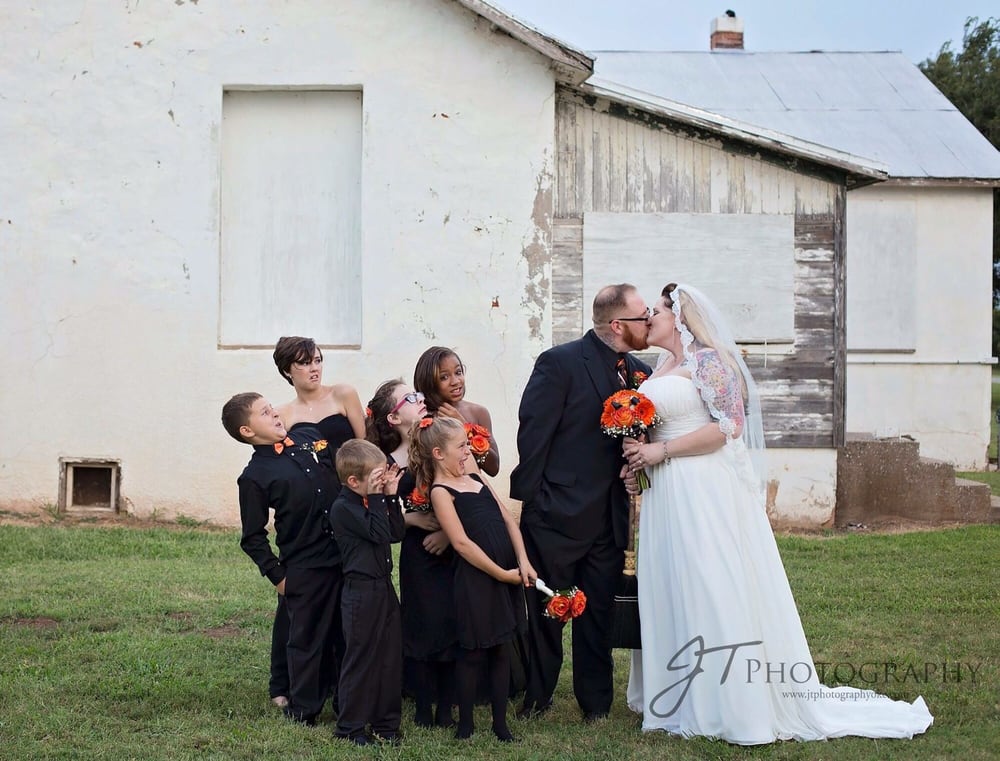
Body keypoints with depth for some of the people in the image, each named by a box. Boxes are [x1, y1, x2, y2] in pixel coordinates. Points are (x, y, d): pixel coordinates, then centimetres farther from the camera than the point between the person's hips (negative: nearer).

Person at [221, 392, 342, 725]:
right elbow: (252, 538, -5)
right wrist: (277, 575, -6)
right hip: (305, 569, -5)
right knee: (308, 638, 6)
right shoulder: (254, 476, -9)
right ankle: (302, 709, 21)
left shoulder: (310, 437, 5)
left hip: (346, 556, 5)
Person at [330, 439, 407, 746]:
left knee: (391, 655, 11)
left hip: (384, 588, 8)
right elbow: (379, 533, -23)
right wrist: (376, 498, -19)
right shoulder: (343, 507, -15)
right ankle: (350, 726, 10)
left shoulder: (371, 501, 11)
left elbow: (396, 533, 7)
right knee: (360, 659, -1)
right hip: (361, 591, -8)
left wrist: (391, 496, 1)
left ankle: (385, 721, 21)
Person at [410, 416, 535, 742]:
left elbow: (508, 520, 10)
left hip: (508, 573, 7)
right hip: (476, 578, -7)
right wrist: (502, 574, -15)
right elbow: (462, 543, -16)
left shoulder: (475, 478, 12)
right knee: (473, 652, 4)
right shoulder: (441, 492, -10)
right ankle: (465, 723, 17)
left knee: (501, 649, 11)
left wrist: (523, 562, -2)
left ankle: (500, 723, 20)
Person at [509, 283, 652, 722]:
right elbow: (533, 434, -12)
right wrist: (528, 500, -12)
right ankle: (536, 698, 19)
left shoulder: (639, 372, 8)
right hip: (557, 515, -5)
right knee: (545, 610, 6)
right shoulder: (561, 363, -11)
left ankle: (595, 702, 20)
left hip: (609, 518, 5)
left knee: (599, 612, 11)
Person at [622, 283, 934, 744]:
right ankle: (680, 694, 16)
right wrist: (638, 451, 2)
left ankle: (738, 704, 0)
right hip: (669, 498, 9)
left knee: (714, 590, -6)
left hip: (705, 494, -9)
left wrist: (661, 450, -17)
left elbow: (728, 426, -18)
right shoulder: (661, 371, 17)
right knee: (672, 591, 9)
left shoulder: (708, 361, -9)